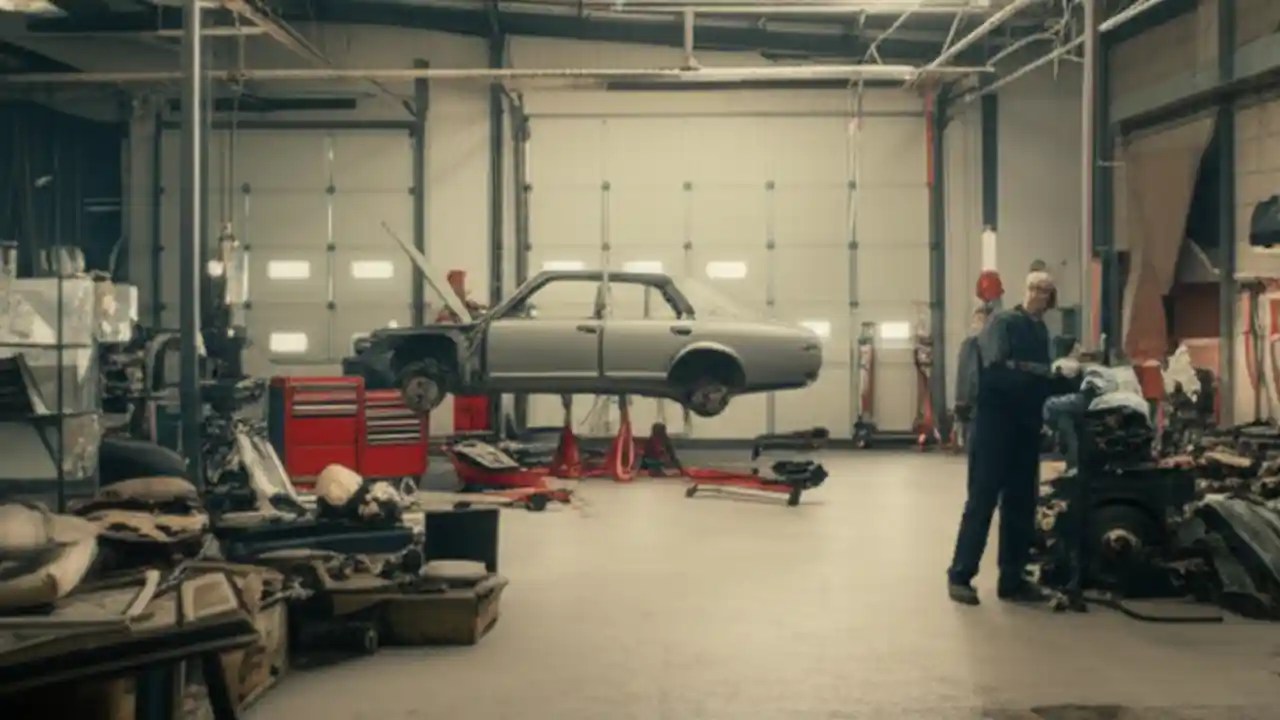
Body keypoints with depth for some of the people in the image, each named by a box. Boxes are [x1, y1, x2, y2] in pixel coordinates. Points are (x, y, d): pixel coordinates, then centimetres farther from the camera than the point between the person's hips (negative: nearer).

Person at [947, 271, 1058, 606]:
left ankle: (1012, 579, 15)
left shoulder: (1043, 332, 17)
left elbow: (1044, 377, 13)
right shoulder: (1003, 322, -5)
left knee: (1021, 504, 8)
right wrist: (1033, 372, -13)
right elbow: (996, 367, -17)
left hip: (1026, 427, 7)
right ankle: (960, 575, -1)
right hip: (994, 423, -7)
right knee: (982, 500, -7)